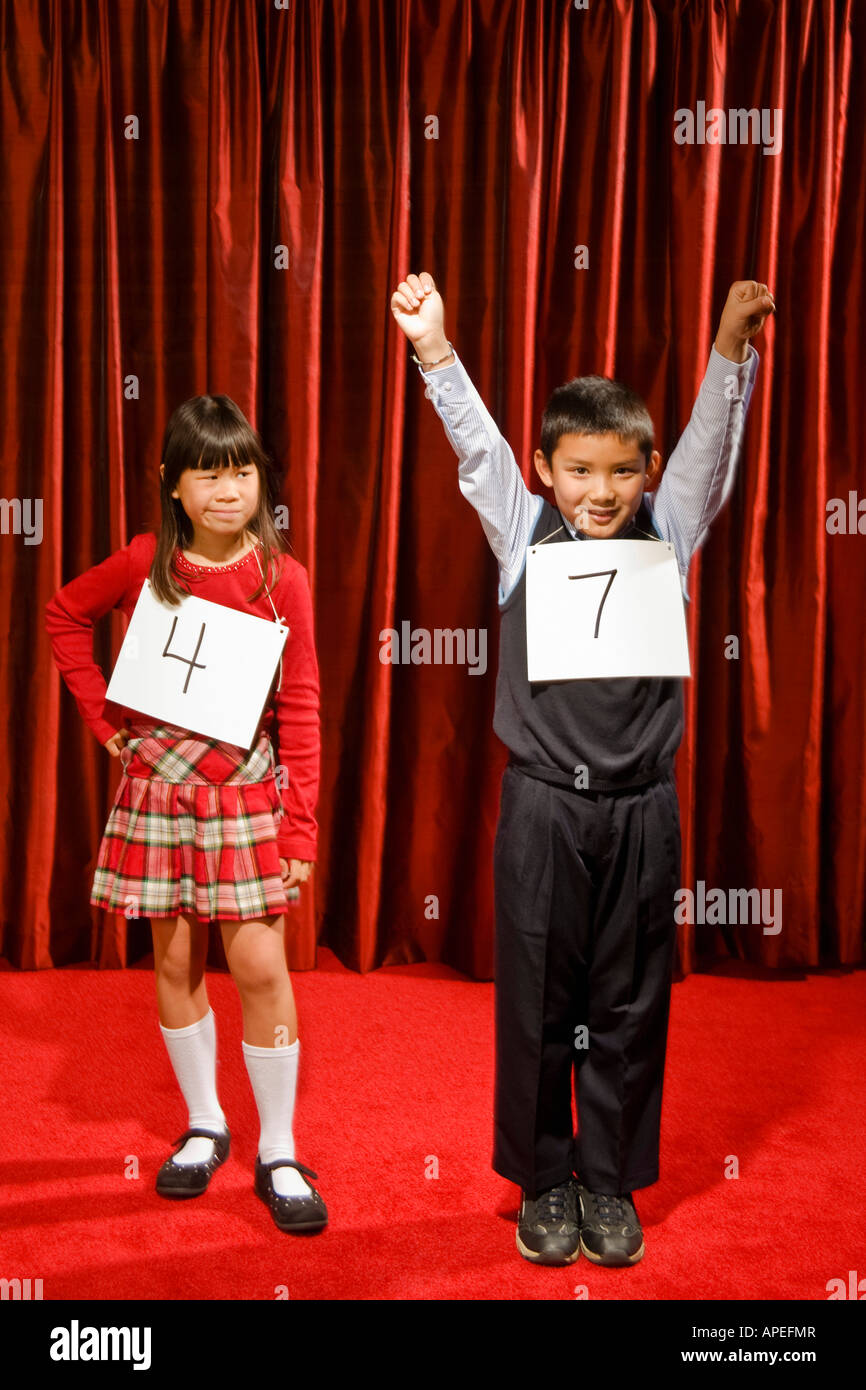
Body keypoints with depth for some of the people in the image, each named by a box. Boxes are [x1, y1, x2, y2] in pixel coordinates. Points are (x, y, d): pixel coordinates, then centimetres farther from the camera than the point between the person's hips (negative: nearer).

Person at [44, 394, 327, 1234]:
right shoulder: (144, 564, -2)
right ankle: (203, 1127, 30)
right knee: (175, 960, 11)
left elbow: (299, 709, -5)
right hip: (157, 786, 2)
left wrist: (300, 827, -7)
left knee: (259, 965, -2)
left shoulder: (281, 576, -6)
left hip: (246, 793, -2)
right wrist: (102, 714, 6)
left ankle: (278, 1154, 14)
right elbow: (65, 615, 16)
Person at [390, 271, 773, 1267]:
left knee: (630, 1004, 11)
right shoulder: (523, 533, 1)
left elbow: (709, 443, -8)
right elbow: (475, 443, -9)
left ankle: (611, 1184, 28)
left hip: (640, 808, 1)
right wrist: (434, 348, -22)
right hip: (543, 805, -1)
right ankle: (543, 1183, 27)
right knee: (537, 1002, 9)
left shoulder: (667, 534, 3)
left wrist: (732, 346, -24)